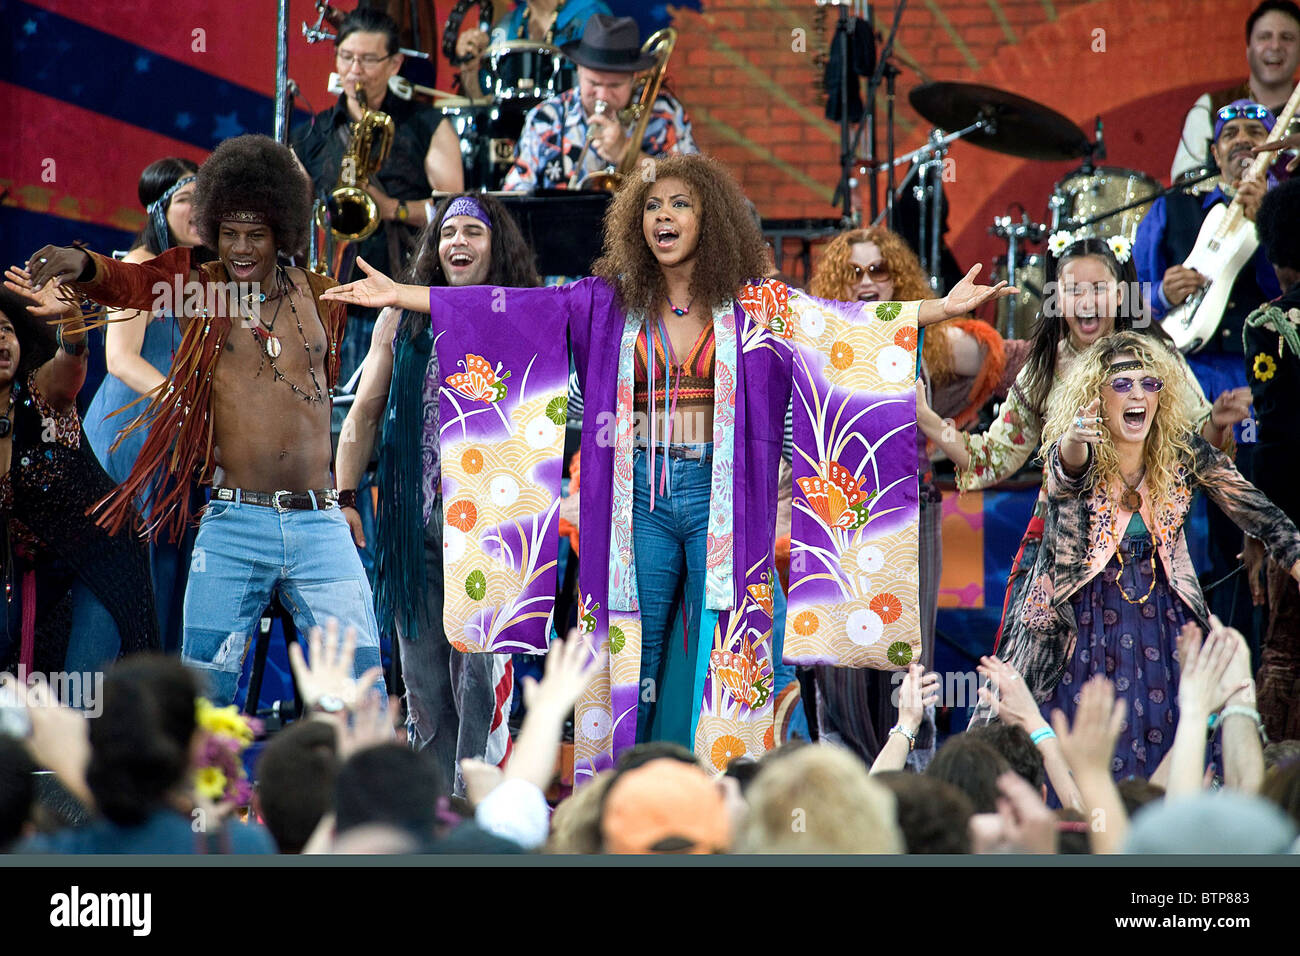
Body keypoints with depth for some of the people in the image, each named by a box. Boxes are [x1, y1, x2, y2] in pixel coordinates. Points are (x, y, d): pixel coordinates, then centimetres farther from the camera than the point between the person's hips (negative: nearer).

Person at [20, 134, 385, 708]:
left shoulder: (318, 296, 10)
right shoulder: (199, 287, 2)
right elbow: (131, 283, -16)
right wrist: (82, 267, -35)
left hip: (319, 523, 2)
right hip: (233, 525, -2)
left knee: (361, 692, -3)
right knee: (202, 689, -6)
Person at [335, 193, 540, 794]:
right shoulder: (401, 320, 12)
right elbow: (363, 415, 16)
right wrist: (344, 496, 7)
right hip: (412, 518, 3)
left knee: (479, 667, -10)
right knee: (422, 670, 5)